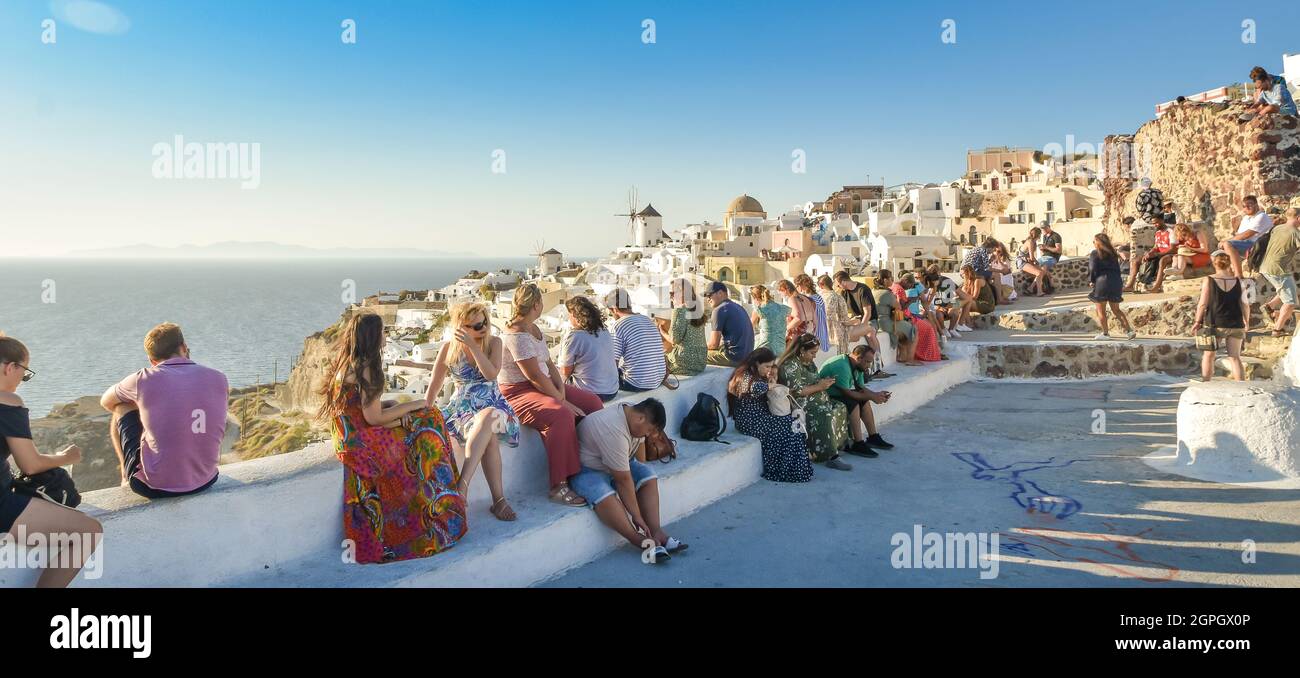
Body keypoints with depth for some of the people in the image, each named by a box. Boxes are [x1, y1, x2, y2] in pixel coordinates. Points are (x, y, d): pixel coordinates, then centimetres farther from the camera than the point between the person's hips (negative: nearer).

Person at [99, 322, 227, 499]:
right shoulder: (219, 380, -3)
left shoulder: (144, 380, -9)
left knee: (120, 409, 18)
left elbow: (106, 401, 13)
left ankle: (126, 478, 34)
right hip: (205, 481, 3)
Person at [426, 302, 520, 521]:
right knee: (490, 437, -35)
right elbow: (435, 385, 9)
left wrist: (472, 345, -18)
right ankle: (499, 499, -32)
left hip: (492, 405, 0)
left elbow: (491, 374, -13)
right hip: (462, 407, 0)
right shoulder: (448, 349, 4)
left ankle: (462, 484, -48)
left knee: (487, 418, -41)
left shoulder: (493, 343, 3)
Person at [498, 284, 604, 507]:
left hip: (543, 386, 10)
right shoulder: (517, 334, -19)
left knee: (591, 402, -1)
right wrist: (563, 401, -19)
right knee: (561, 415, -35)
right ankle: (559, 487, -31)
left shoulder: (534, 329, 14)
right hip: (518, 393, -10)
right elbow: (535, 376, -23)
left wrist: (562, 390, -5)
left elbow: (549, 364, 12)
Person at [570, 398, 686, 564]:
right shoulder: (614, 431, -35)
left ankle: (655, 532, -11)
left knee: (648, 476, -5)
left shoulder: (633, 413, -9)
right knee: (604, 496, -35)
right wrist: (636, 516, -27)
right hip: (587, 470, -9)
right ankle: (641, 541, -30)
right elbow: (623, 480, -32)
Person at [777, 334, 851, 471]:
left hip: (815, 400, 10)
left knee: (840, 407, -6)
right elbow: (796, 391, -21)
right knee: (826, 416, -31)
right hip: (801, 404, -10)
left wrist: (824, 382, 6)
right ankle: (831, 457, -32)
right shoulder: (790, 366, -13)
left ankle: (840, 445, -5)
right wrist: (819, 387, -16)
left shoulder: (809, 363, 17)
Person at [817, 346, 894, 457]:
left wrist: (876, 394, -12)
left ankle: (873, 437, 8)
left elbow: (861, 388, 6)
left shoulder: (858, 367, 3)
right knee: (853, 404, -26)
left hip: (838, 393, 10)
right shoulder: (842, 367, -30)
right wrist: (871, 396, -23)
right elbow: (847, 393, -28)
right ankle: (858, 445, -23)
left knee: (865, 401, 2)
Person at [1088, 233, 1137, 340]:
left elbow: (1092, 269, -8)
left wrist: (1091, 280, 7)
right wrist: (1118, 283, 21)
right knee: (1116, 309, 16)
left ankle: (1105, 333, 8)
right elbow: (1118, 269, 16)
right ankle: (1129, 330, 9)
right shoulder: (1113, 253, 14)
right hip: (1116, 282, 7)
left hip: (1102, 282, -6)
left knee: (1101, 310, 5)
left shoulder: (1095, 253, -4)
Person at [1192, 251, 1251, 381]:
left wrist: (1197, 321, 2)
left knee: (1208, 355, 14)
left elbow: (1203, 304, -9)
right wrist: (1247, 321, 16)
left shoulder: (1209, 281, -8)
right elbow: (1245, 305, 2)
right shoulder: (1238, 281, 0)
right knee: (1235, 357, 8)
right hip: (1236, 325, 2)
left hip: (1215, 324, -2)